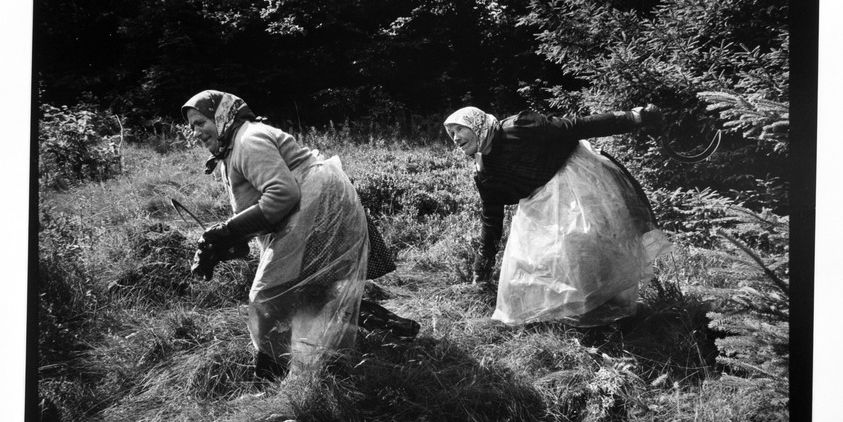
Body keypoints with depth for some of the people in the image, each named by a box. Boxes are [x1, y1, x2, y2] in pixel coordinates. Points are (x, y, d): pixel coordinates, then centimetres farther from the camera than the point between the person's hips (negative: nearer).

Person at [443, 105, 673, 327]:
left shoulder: (517, 130, -18)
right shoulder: (483, 175, 3)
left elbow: (576, 128, -16)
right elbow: (490, 221, 12)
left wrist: (633, 118, -17)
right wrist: (481, 274, 14)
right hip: (541, 203, 8)